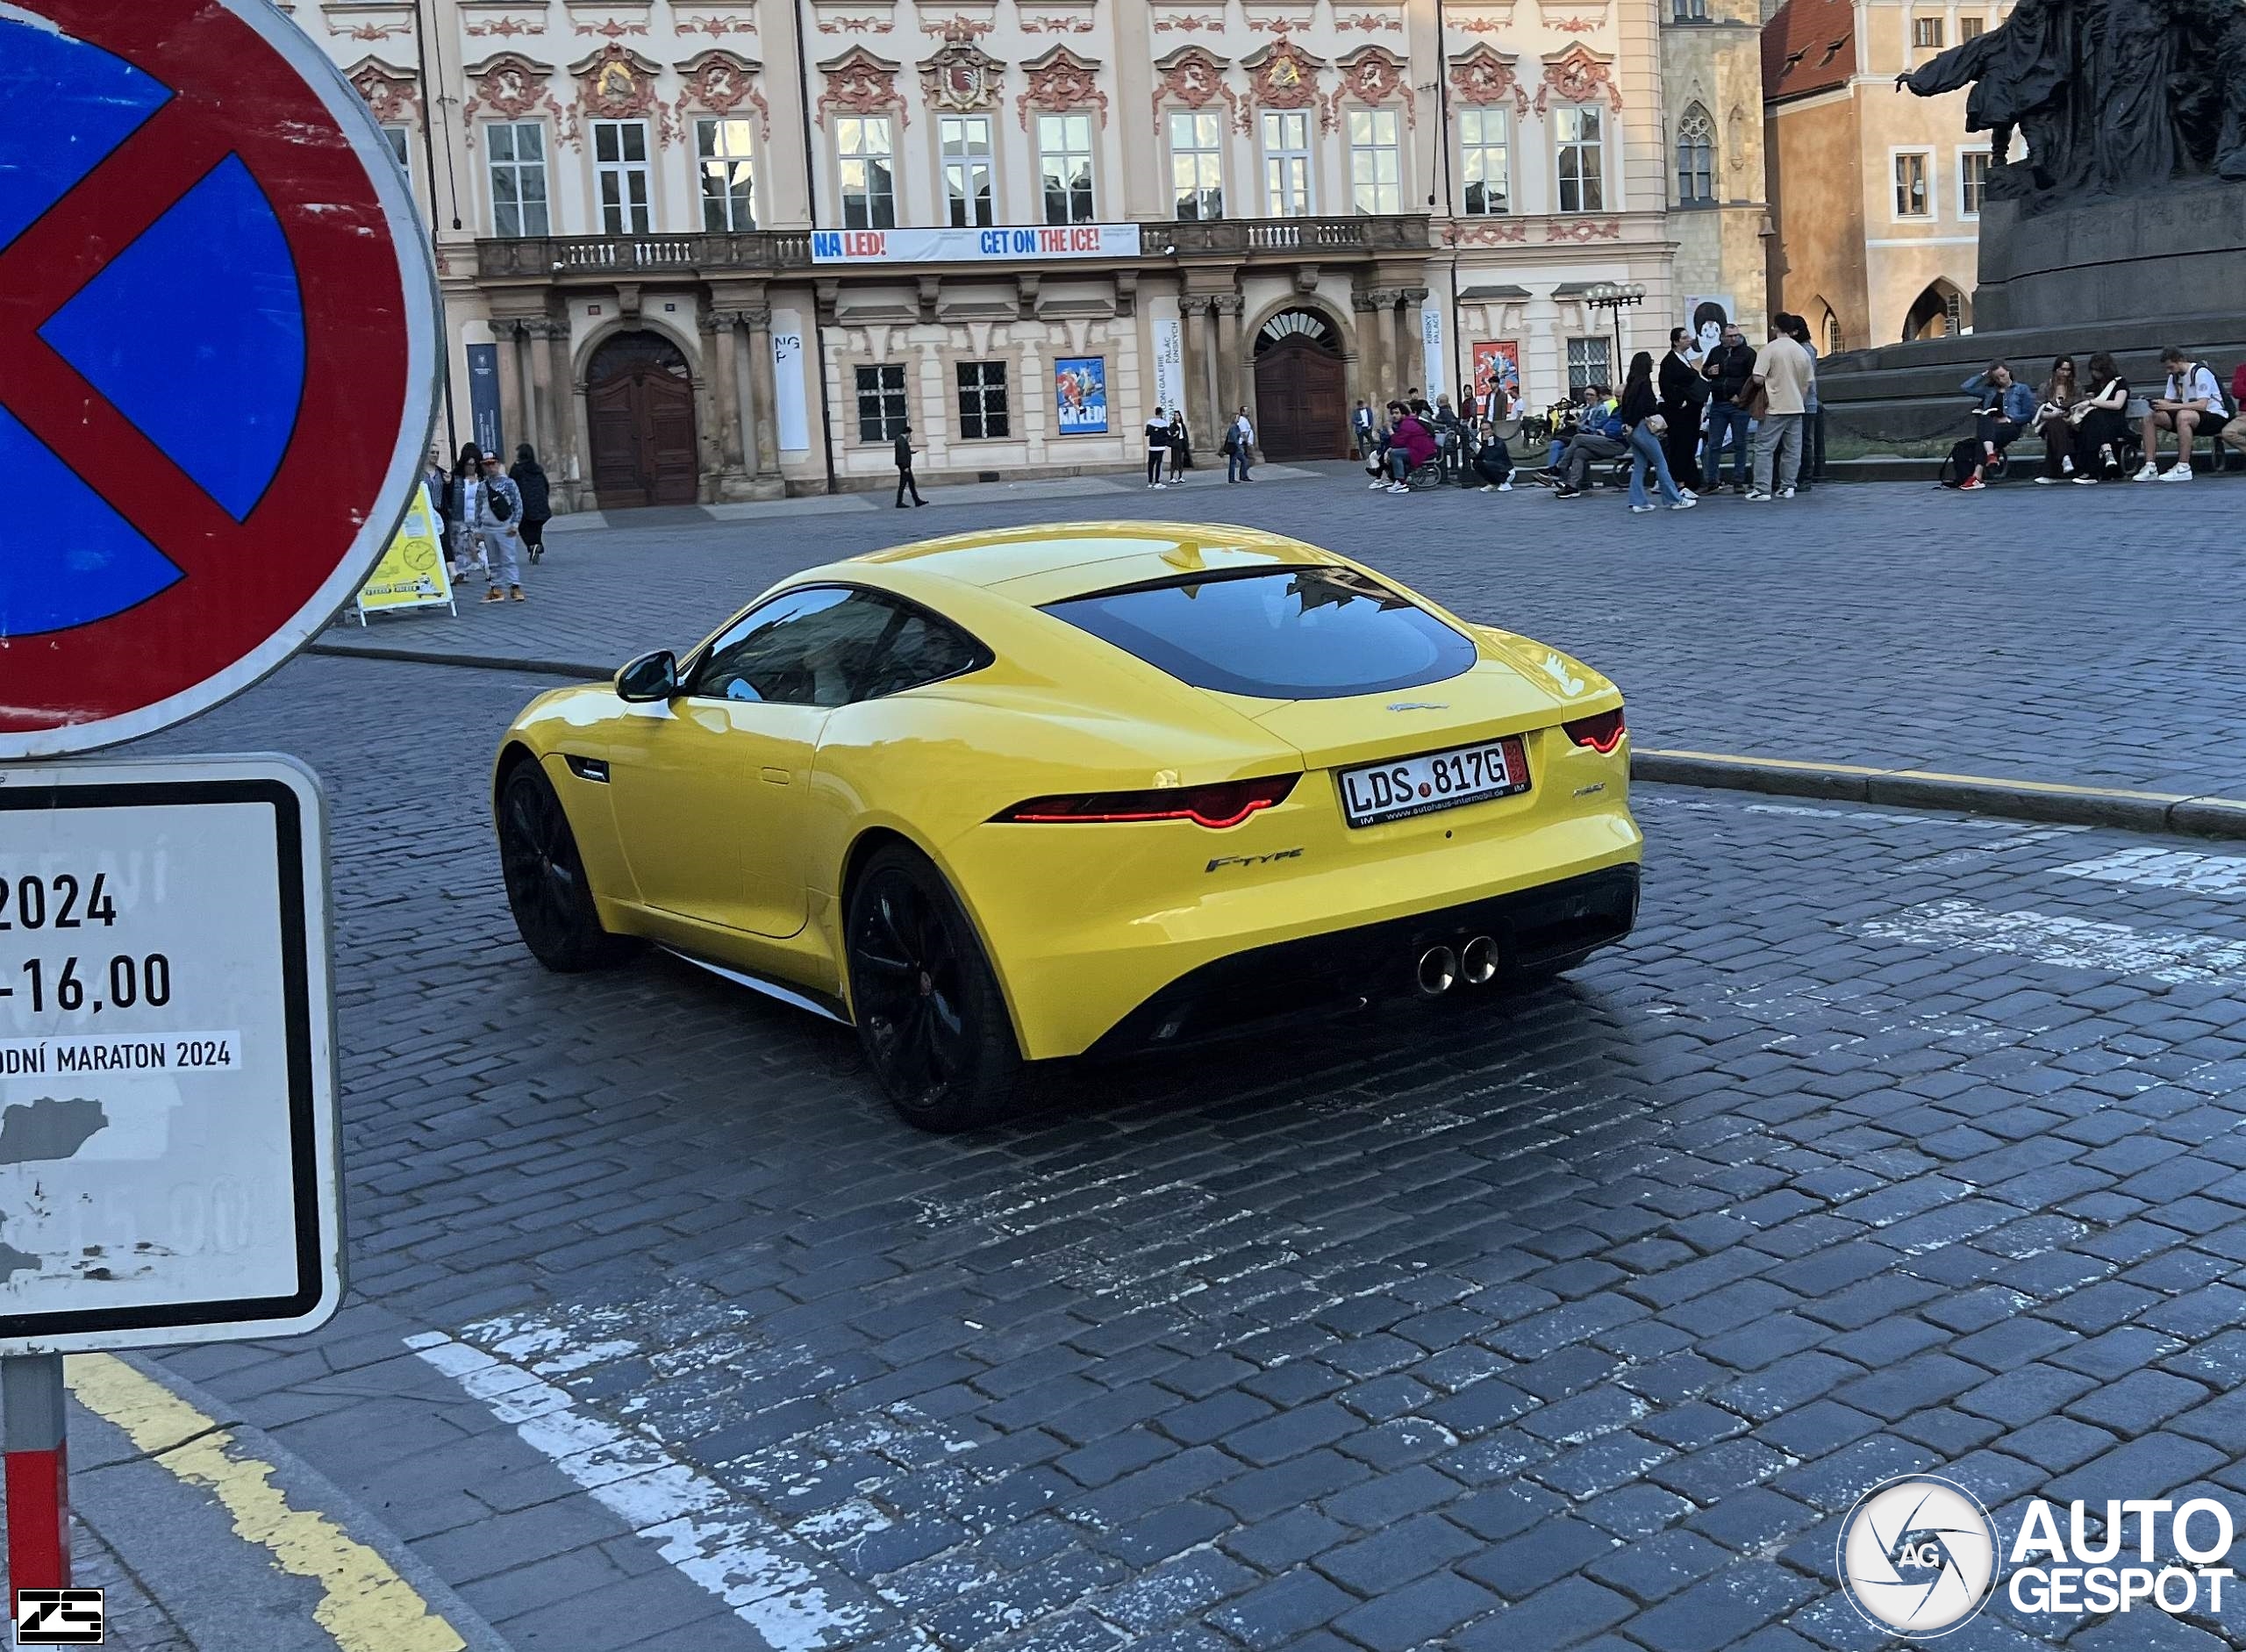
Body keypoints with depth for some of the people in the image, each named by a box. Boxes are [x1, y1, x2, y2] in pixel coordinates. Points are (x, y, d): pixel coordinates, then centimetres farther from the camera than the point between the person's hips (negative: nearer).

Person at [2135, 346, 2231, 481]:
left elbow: (2202, 405, -27)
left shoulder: (2200, 372, -17)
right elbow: (2168, 401, 7)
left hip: (2216, 416, -8)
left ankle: (2183, 468, -34)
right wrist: (2159, 405, -17)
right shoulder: (2174, 376, 8)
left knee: (2183, 416, -39)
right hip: (2192, 415, 8)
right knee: (2150, 418, -6)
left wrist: (2171, 406, -32)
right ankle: (2150, 468, -10)